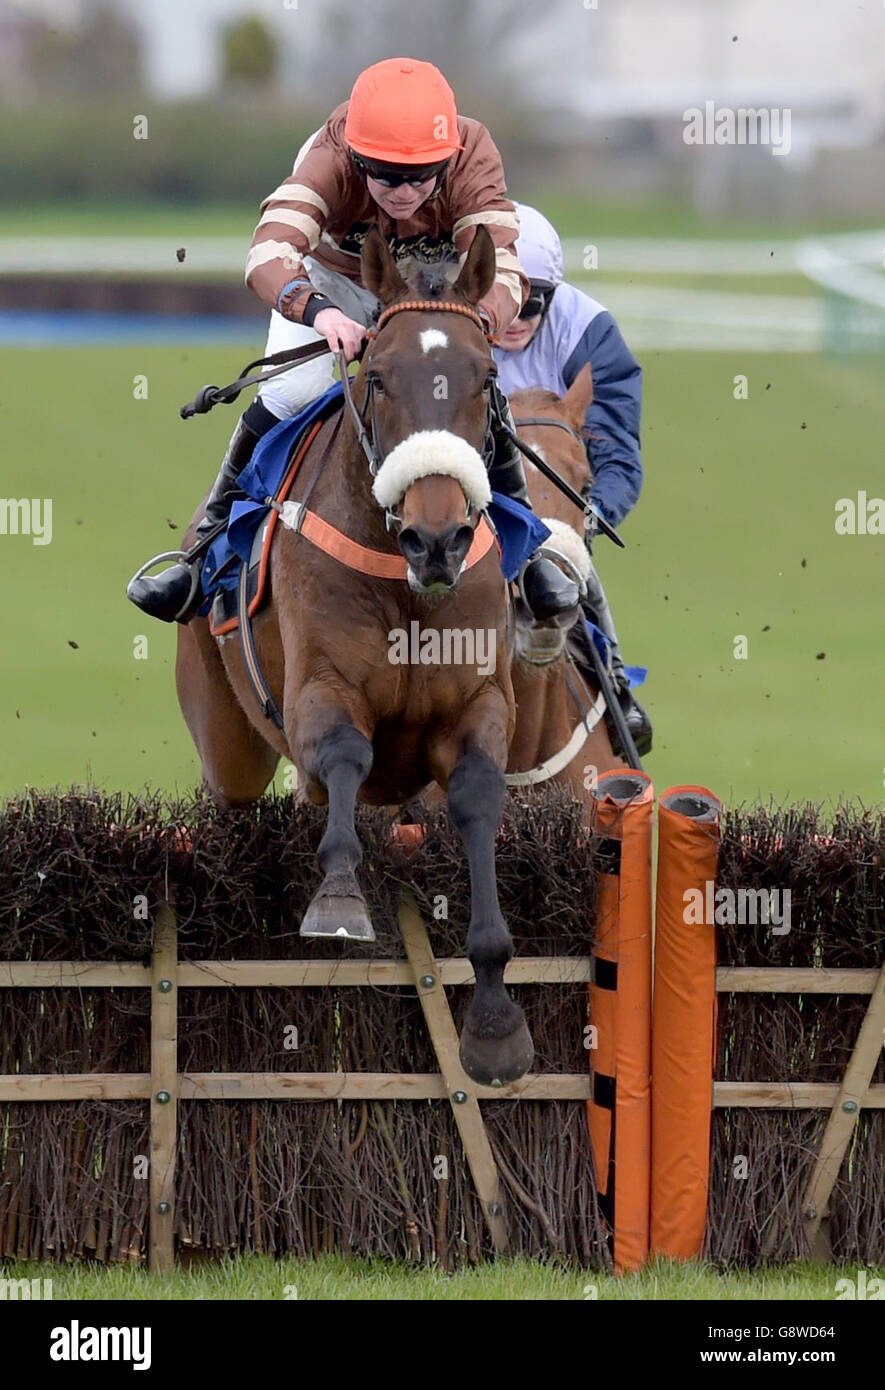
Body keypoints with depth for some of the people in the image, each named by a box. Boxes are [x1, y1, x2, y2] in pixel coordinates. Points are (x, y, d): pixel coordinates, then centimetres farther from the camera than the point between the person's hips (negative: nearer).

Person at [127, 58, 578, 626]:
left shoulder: (473, 164, -36)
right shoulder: (329, 163, -39)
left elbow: (501, 274, -44)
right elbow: (269, 254, -53)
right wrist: (316, 310, -74)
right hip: (332, 277, -1)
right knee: (291, 393, -22)